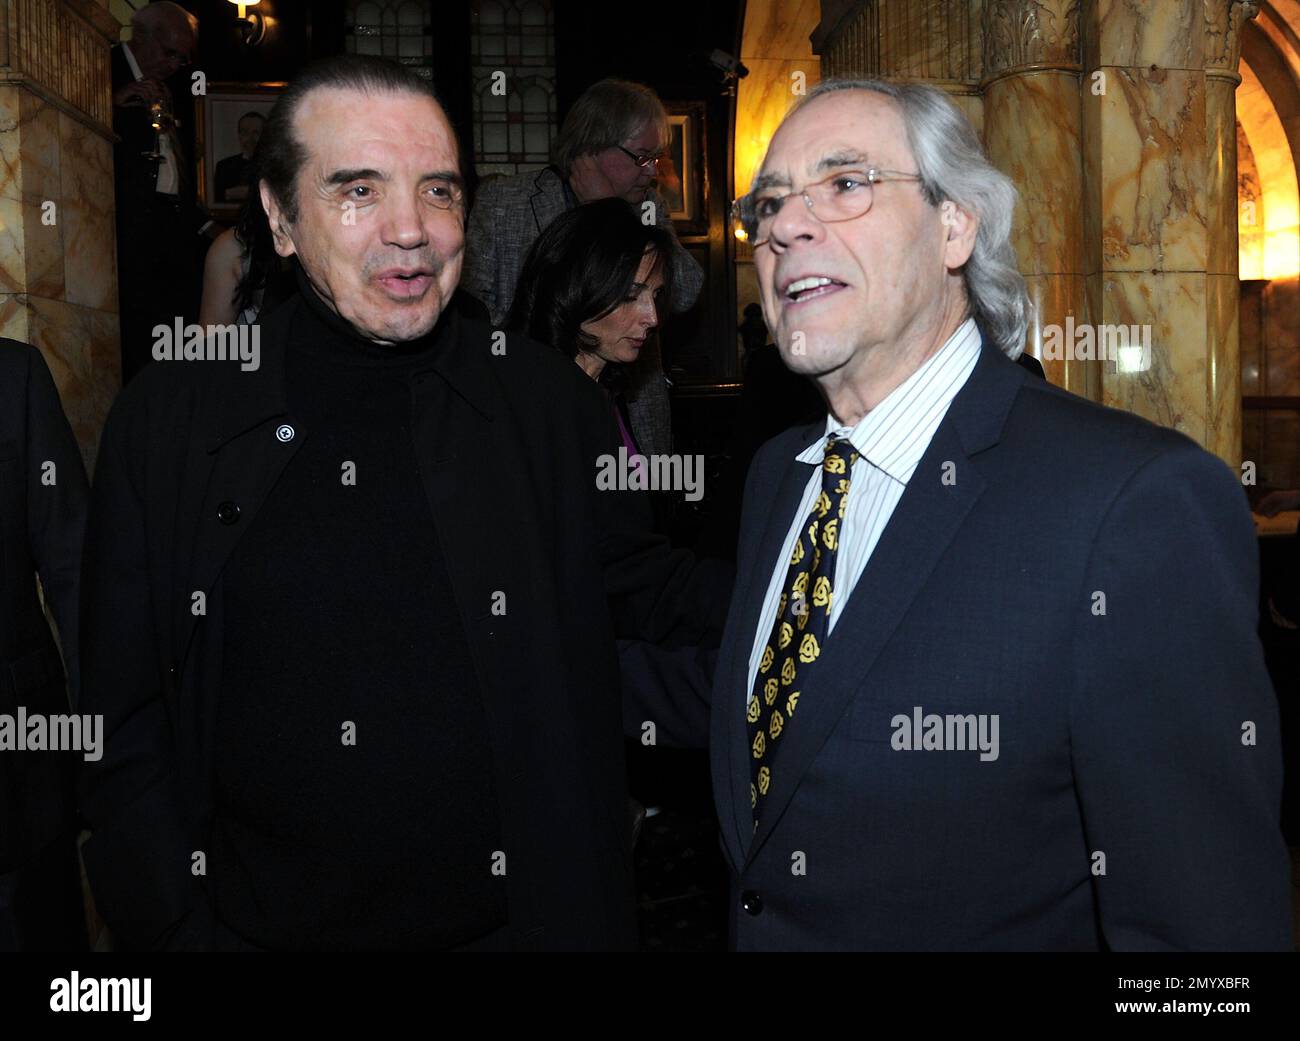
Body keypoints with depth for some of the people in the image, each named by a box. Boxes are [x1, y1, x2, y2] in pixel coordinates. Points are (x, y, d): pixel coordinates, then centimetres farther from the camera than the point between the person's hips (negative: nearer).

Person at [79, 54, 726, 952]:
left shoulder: (552, 404, -7)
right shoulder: (166, 420, -6)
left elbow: (640, 589, 5)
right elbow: (123, 717, 0)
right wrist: (173, 927, -4)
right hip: (254, 925, 1)